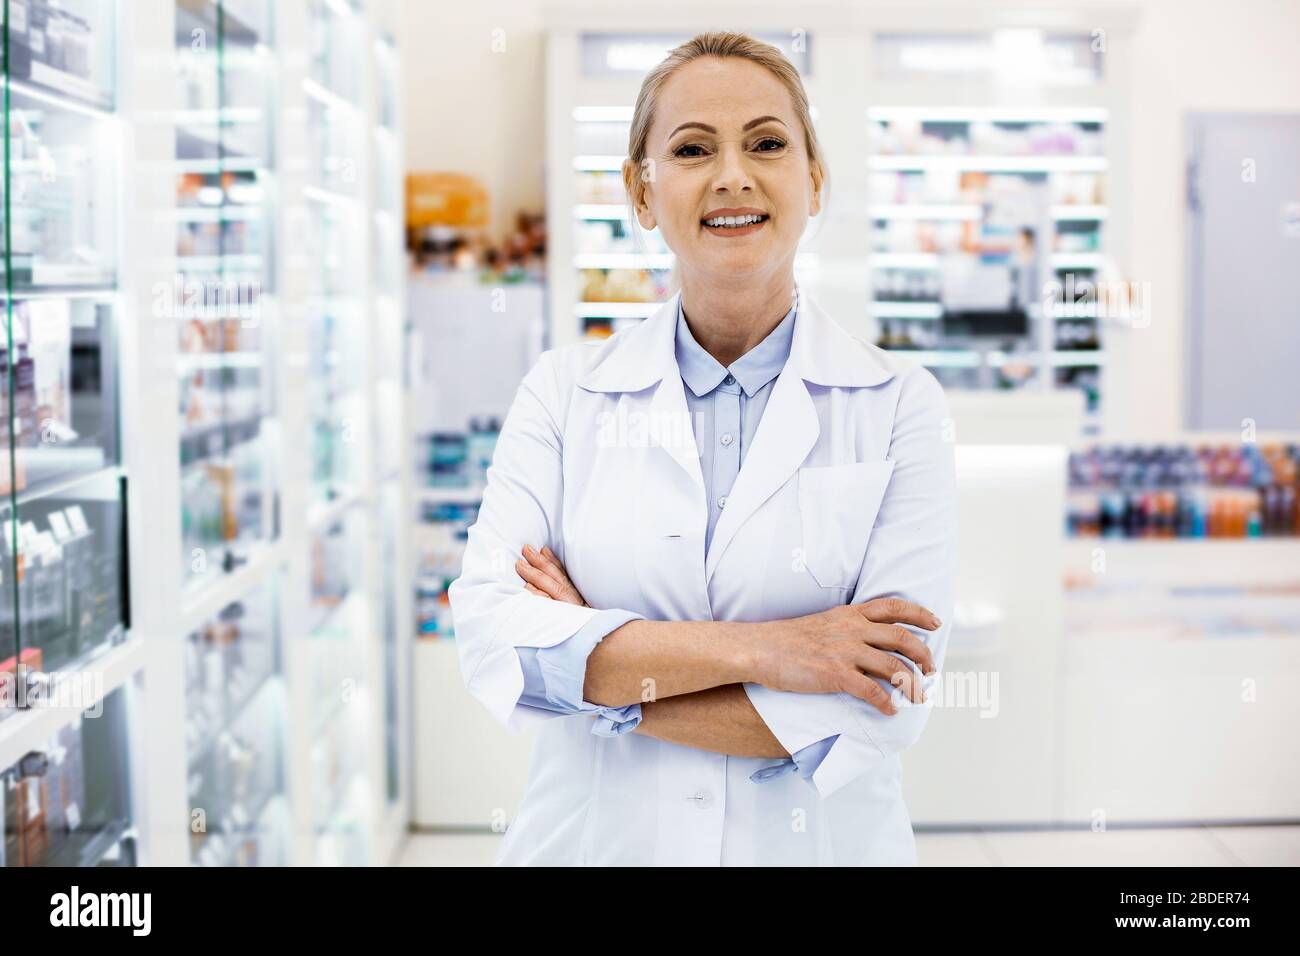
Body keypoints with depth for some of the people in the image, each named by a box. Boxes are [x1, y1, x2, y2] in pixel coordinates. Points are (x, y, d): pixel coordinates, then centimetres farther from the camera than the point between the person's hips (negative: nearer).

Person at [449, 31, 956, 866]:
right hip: (594, 839, 1)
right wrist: (751, 648, -21)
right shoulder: (565, 391, -2)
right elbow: (491, 636, -13)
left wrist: (597, 667, -14)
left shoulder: (901, 406, -6)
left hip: (818, 842, -1)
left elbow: (886, 703, -15)